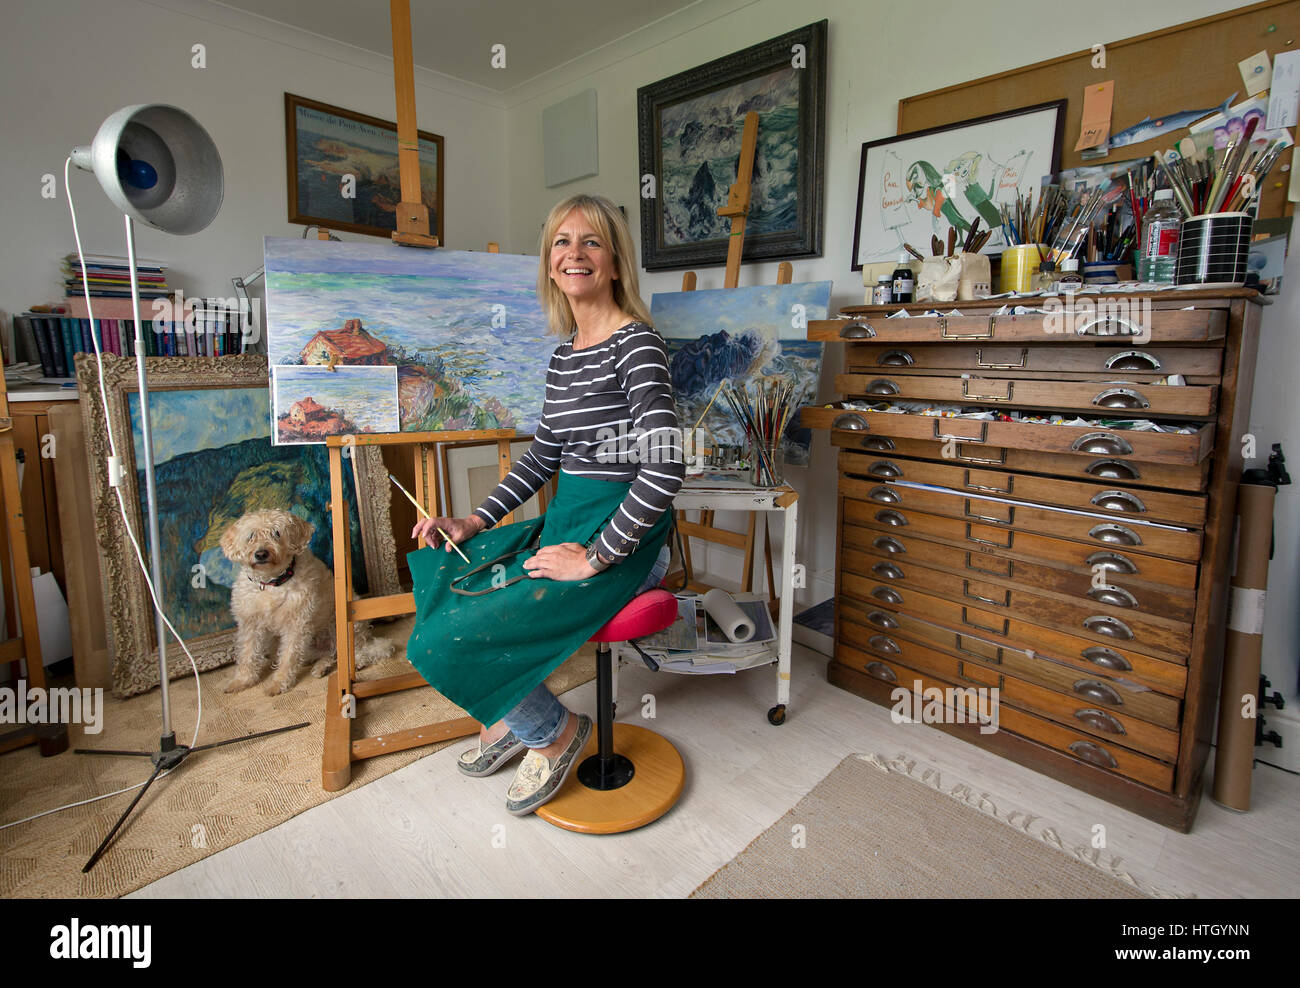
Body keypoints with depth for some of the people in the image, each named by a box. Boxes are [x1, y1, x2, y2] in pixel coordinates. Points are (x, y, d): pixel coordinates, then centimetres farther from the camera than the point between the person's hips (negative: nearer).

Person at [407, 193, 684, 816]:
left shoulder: (636, 344, -15)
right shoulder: (564, 353, 12)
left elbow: (665, 468, -24)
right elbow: (544, 455, 17)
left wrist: (592, 560, -21)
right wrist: (475, 523, 8)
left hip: (622, 540, -8)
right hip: (566, 523, 9)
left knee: (447, 641, -13)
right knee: (433, 569, 8)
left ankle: (554, 732, 14)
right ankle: (511, 715, 23)